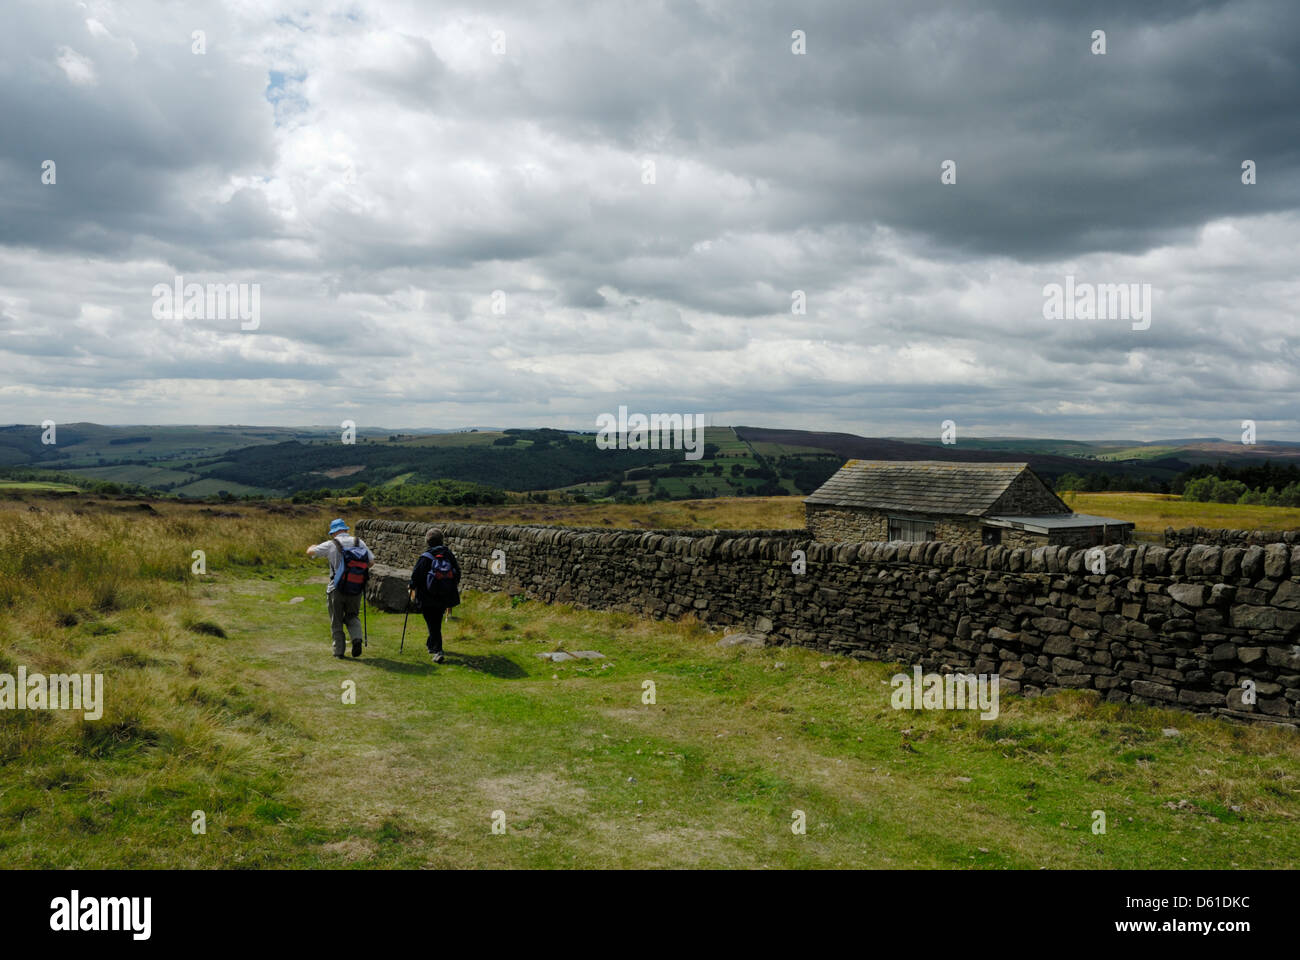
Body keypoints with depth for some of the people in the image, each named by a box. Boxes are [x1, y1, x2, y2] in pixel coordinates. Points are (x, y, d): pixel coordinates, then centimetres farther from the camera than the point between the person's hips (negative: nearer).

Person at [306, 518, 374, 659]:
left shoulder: (331, 545, -4)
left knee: (336, 621, 12)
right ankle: (356, 638, -5)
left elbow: (309, 552, 7)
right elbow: (371, 561, 4)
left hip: (337, 589, -2)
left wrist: (313, 547, 30)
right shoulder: (359, 542, 1)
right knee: (352, 616, 20)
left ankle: (339, 651, 13)